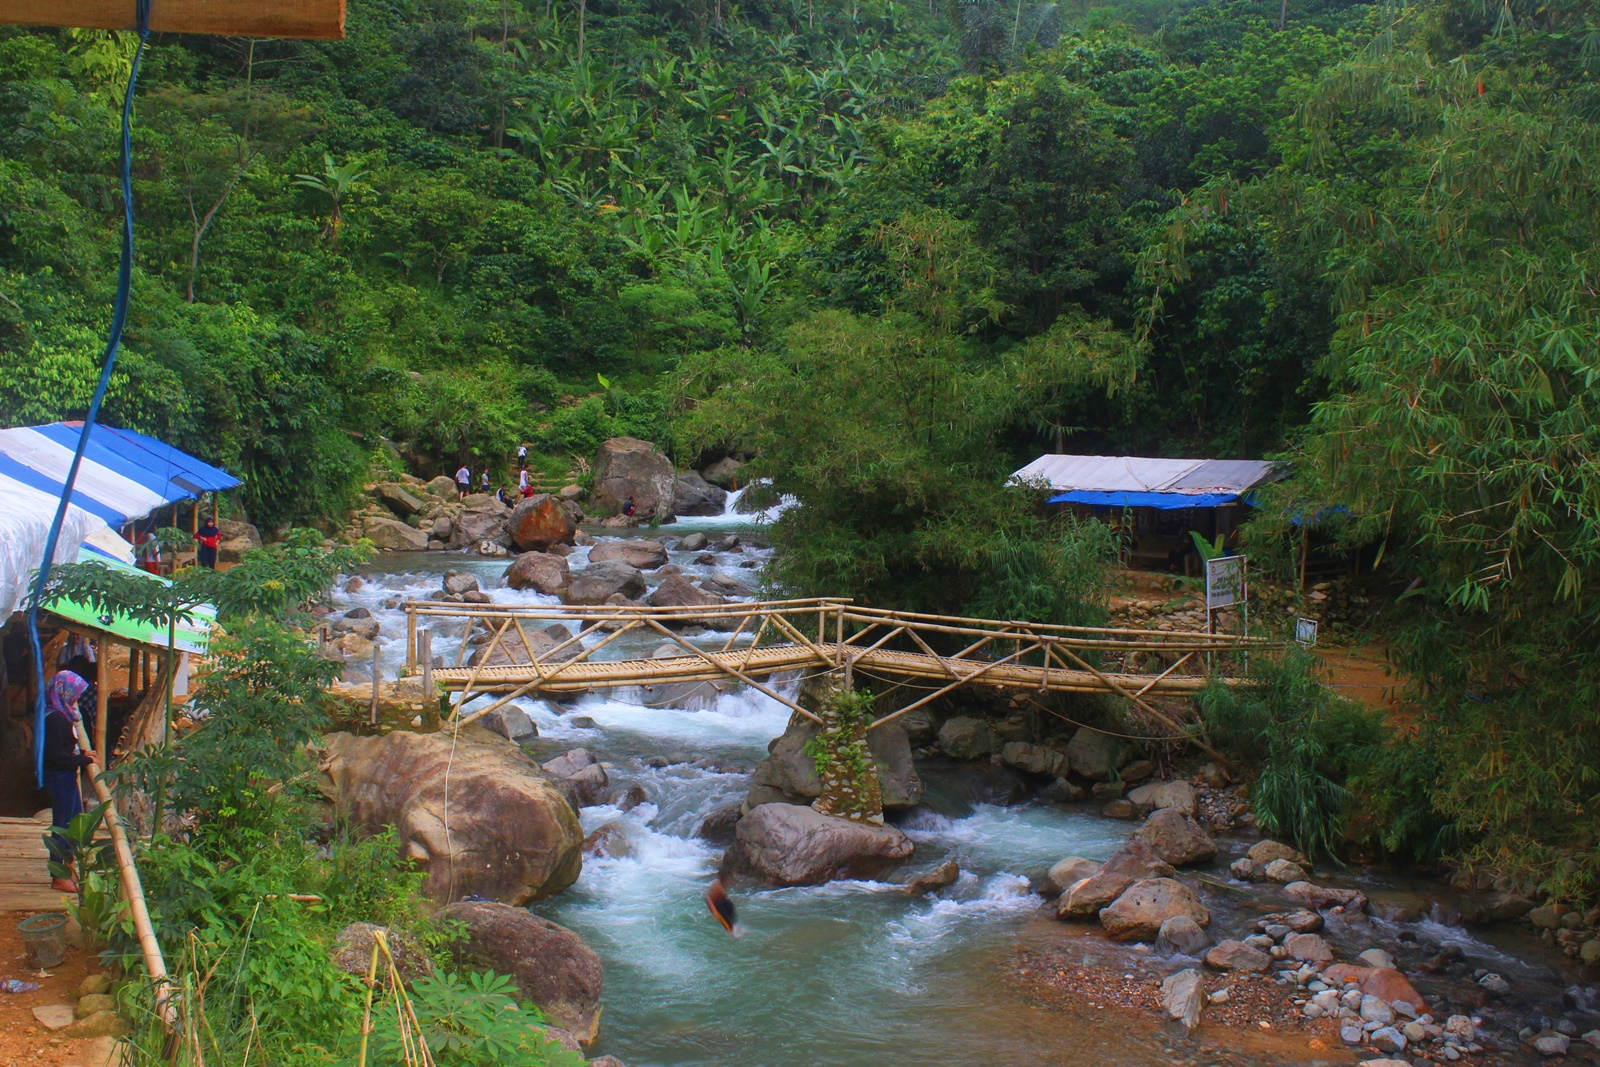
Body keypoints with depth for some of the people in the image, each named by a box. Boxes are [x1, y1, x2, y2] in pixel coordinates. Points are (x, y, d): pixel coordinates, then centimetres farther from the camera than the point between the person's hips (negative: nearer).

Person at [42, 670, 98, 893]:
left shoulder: (64, 715, 13)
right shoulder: (55, 718, -18)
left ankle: (68, 870, 25)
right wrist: (85, 760, -16)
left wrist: (82, 753, 6)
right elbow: (56, 754, -23)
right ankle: (59, 878, 3)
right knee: (61, 825, -3)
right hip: (59, 777, -10)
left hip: (68, 777, 10)